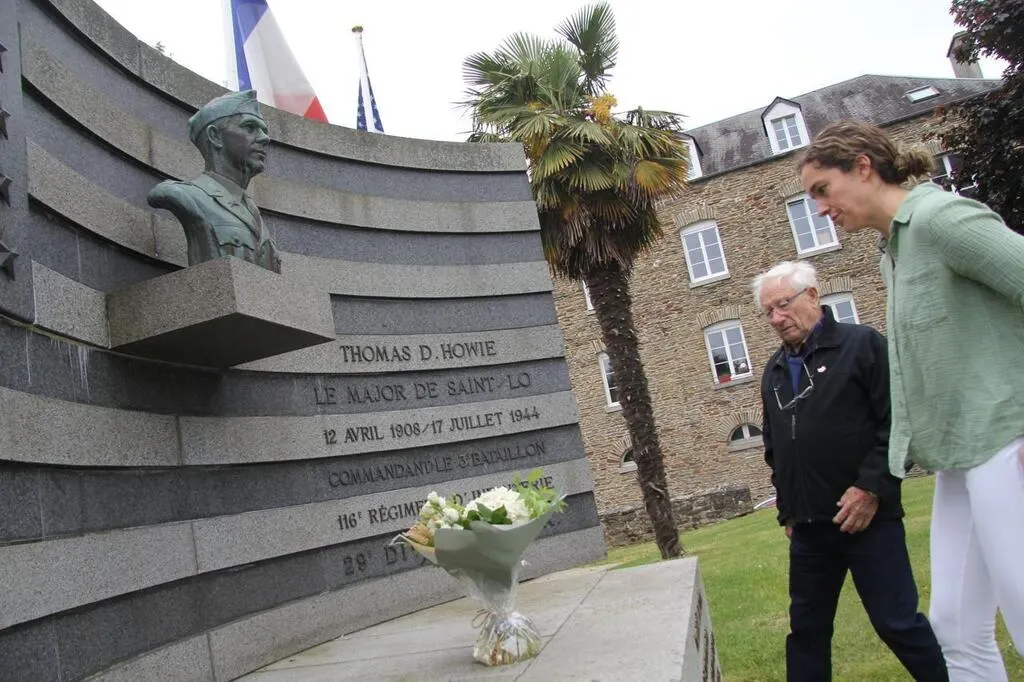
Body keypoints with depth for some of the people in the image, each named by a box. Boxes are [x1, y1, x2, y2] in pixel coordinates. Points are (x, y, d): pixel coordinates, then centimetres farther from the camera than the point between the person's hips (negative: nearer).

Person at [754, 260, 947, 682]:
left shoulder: (862, 345, -5)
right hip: (808, 527, 6)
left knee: (897, 623, 2)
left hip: (867, 517, -6)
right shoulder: (773, 371, 13)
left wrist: (872, 487, -17)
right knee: (806, 627, 13)